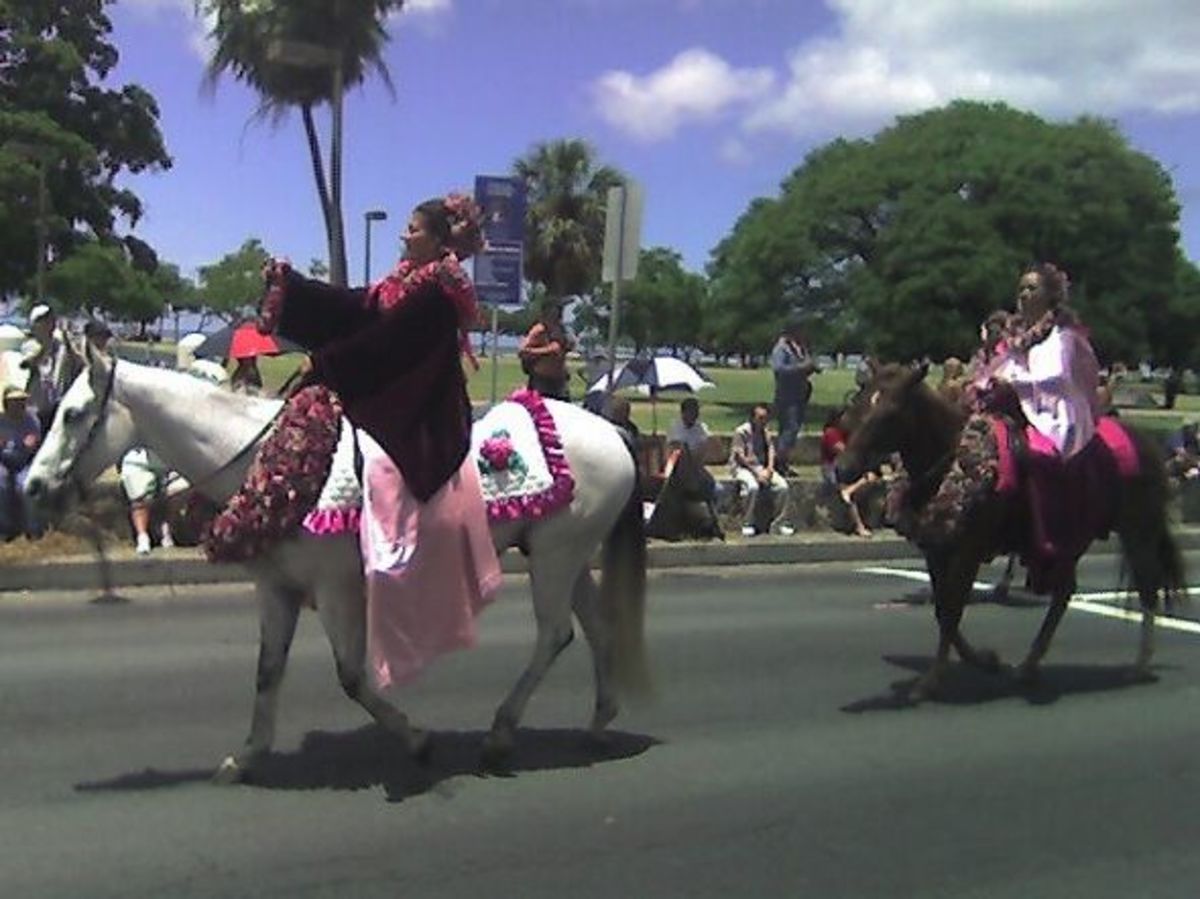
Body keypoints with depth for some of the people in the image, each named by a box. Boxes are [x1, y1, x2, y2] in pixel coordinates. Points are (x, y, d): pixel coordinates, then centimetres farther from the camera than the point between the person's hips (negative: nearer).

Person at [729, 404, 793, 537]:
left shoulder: (765, 431, 10)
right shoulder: (741, 431, -10)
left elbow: (770, 448, 11)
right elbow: (740, 456, -13)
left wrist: (769, 468, -8)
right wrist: (757, 473, -17)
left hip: (762, 467, 6)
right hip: (742, 467, -6)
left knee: (782, 486, -17)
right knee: (753, 486, -38)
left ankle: (778, 523, -4)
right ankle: (747, 524, -21)